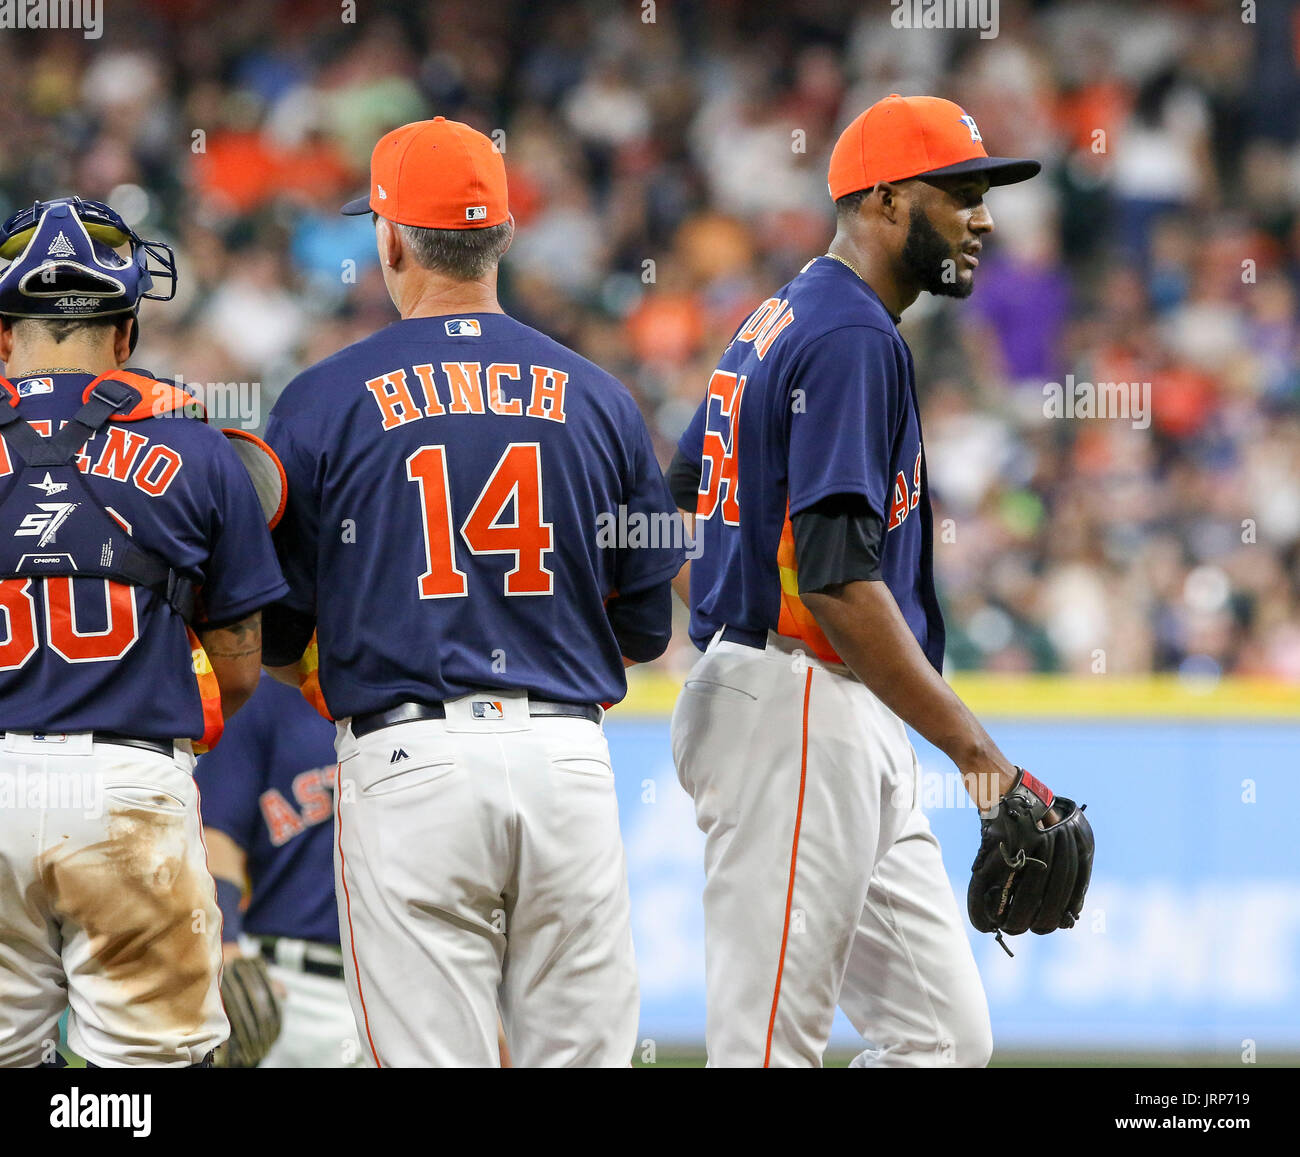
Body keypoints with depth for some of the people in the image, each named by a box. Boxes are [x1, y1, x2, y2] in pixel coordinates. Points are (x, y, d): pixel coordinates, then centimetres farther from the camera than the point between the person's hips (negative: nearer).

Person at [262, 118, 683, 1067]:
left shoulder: (325, 401, 0)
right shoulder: (596, 399, 8)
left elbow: (272, 637, 4)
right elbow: (647, 627, 12)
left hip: (407, 766, -2)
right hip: (568, 754, 3)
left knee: (432, 1060, -3)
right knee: (583, 1054, 7)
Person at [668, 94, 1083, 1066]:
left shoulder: (779, 322, 18)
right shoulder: (853, 339, -14)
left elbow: (684, 480, 29)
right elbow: (836, 577, -23)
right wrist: (973, 746, -25)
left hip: (856, 731, 11)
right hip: (802, 711, -11)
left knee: (947, 1037, 7)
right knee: (770, 1043, -8)